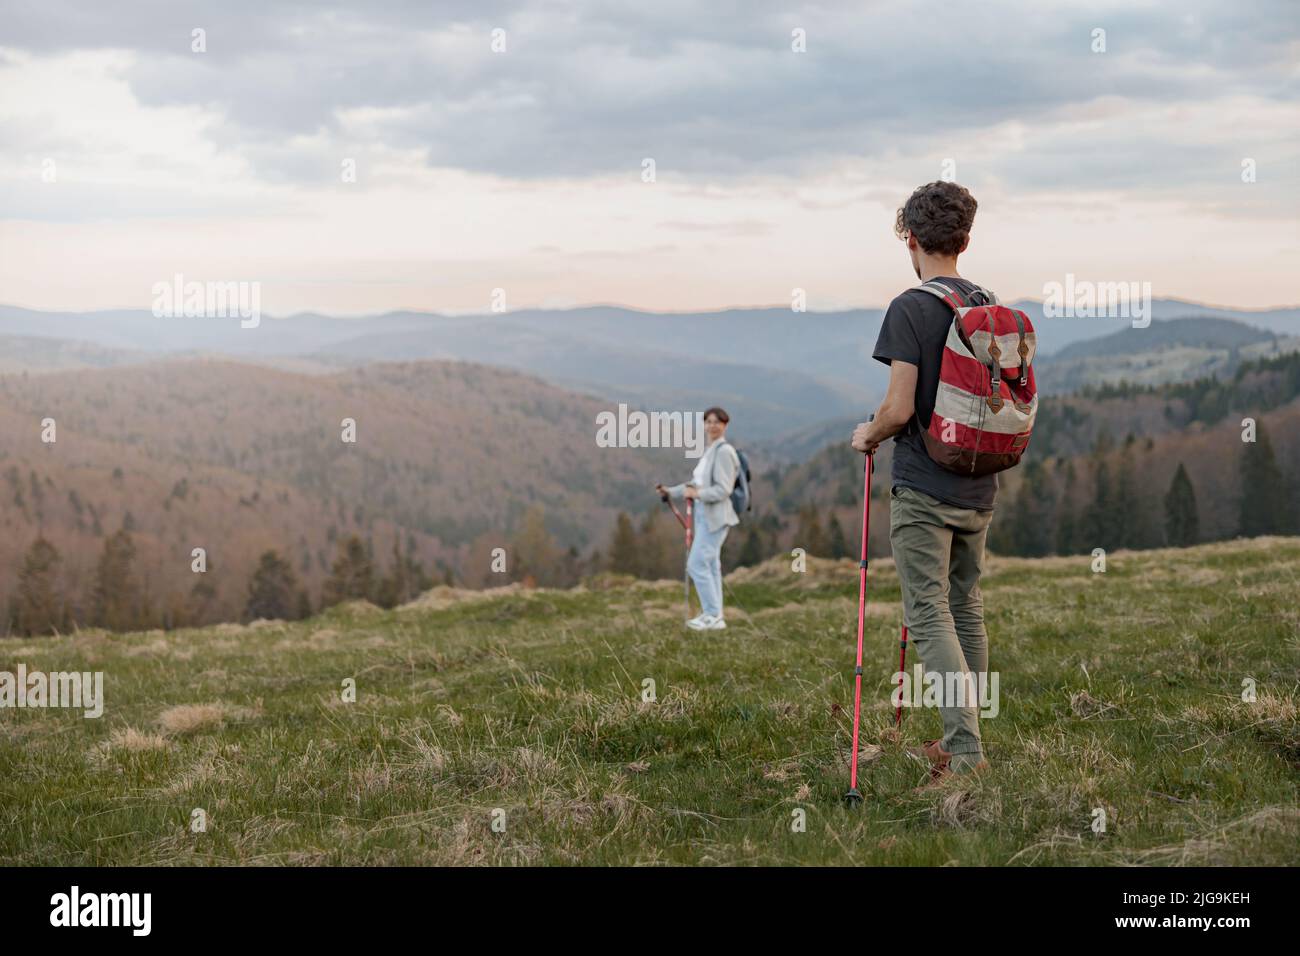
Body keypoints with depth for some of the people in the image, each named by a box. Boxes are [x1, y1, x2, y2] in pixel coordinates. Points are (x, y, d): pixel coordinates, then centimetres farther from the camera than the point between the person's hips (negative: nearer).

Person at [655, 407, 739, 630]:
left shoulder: (724, 451, -14)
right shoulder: (708, 451, 15)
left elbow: (723, 489, -19)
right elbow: (696, 484, 20)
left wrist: (697, 494, -26)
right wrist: (671, 491, 14)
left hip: (715, 515, -9)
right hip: (704, 514, 9)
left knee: (697, 564, -9)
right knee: (709, 565, 11)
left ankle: (713, 616, -3)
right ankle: (713, 615, 16)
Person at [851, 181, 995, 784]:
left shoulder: (910, 310, -14)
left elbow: (900, 408, -18)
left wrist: (869, 434, 1)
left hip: (923, 489, -7)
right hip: (978, 486, 7)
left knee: (929, 617, -6)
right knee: (967, 611, 15)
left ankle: (964, 749, -13)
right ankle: (963, 740, 22)